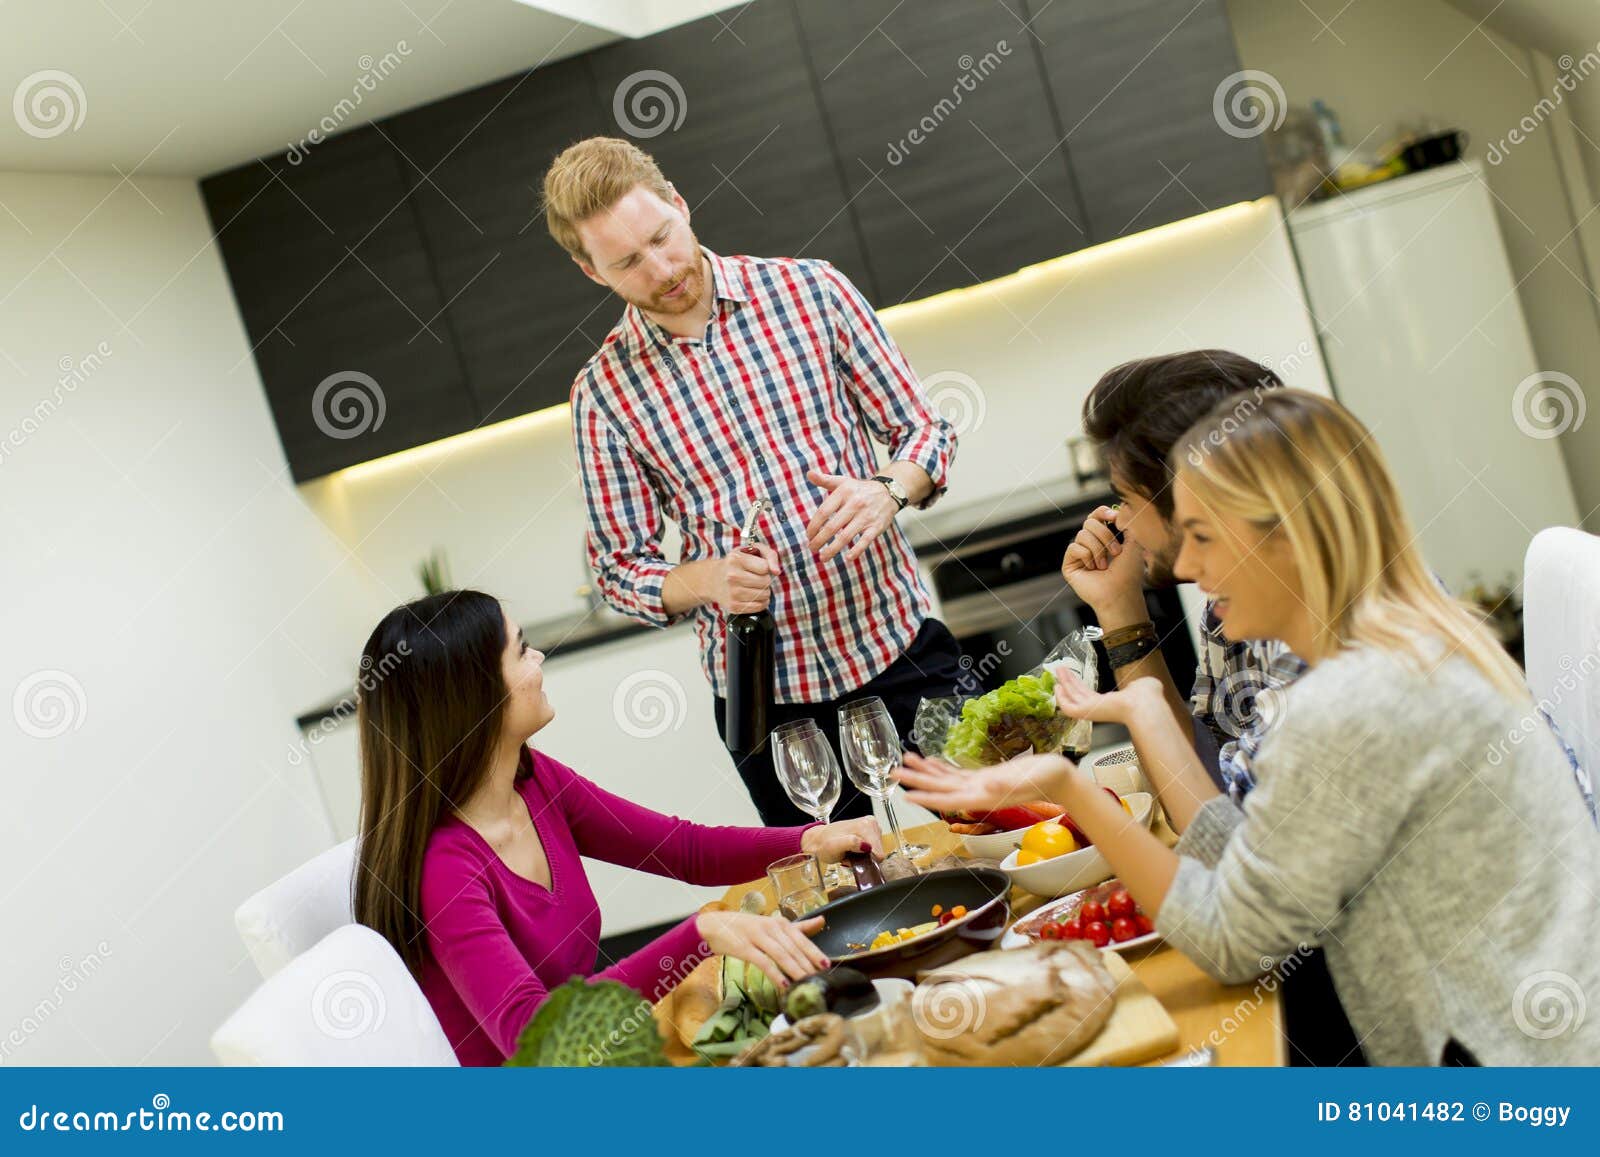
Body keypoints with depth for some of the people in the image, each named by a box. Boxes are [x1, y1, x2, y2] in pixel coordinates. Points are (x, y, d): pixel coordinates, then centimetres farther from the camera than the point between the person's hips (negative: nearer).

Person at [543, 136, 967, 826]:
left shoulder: (810, 291, -1)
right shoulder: (604, 392, -2)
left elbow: (923, 429, 4)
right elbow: (620, 569, 2)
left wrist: (887, 488, -18)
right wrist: (707, 578, -18)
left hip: (902, 643, 1)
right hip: (767, 690, 0)